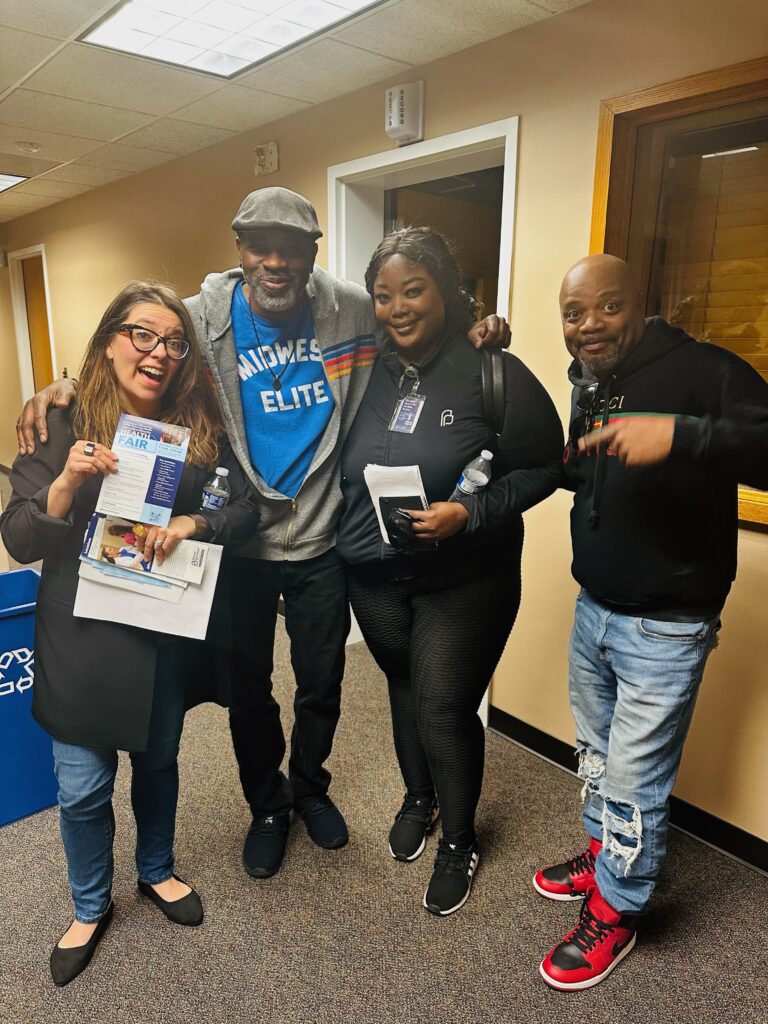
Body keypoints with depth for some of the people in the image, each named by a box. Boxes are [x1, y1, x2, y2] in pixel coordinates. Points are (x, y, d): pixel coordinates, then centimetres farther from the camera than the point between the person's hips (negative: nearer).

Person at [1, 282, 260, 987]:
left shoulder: (201, 429, -3)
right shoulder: (63, 426, -8)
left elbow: (247, 508, -4)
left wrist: (192, 523, -24)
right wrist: (65, 483, -28)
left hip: (168, 632, 2)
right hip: (82, 635, -1)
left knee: (158, 760, 21)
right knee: (83, 787, 10)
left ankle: (158, 871, 49)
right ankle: (91, 907, 40)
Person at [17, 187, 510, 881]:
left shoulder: (353, 310, -6)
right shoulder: (204, 317, -9)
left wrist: (478, 335, -12)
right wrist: (63, 389, -20)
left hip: (321, 539, 1)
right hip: (238, 542, 0)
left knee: (321, 684, 18)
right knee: (248, 687, 16)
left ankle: (310, 785, 49)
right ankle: (266, 804, 45)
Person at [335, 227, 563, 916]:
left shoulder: (493, 374, -13)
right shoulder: (369, 373, 1)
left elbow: (543, 467, -10)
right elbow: (348, 468, 12)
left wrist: (469, 513, -23)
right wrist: (347, 539, -1)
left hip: (464, 581, -4)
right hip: (374, 575, 5)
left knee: (445, 709, 2)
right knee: (404, 689, 20)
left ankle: (459, 842, 30)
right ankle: (418, 799, 47)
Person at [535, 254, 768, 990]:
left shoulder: (702, 370, -18)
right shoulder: (588, 386, 7)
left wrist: (680, 434, -44)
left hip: (664, 626, -7)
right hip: (593, 608, 7)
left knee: (634, 779, 6)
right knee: (596, 752, 23)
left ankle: (615, 912, 30)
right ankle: (604, 855, 48)